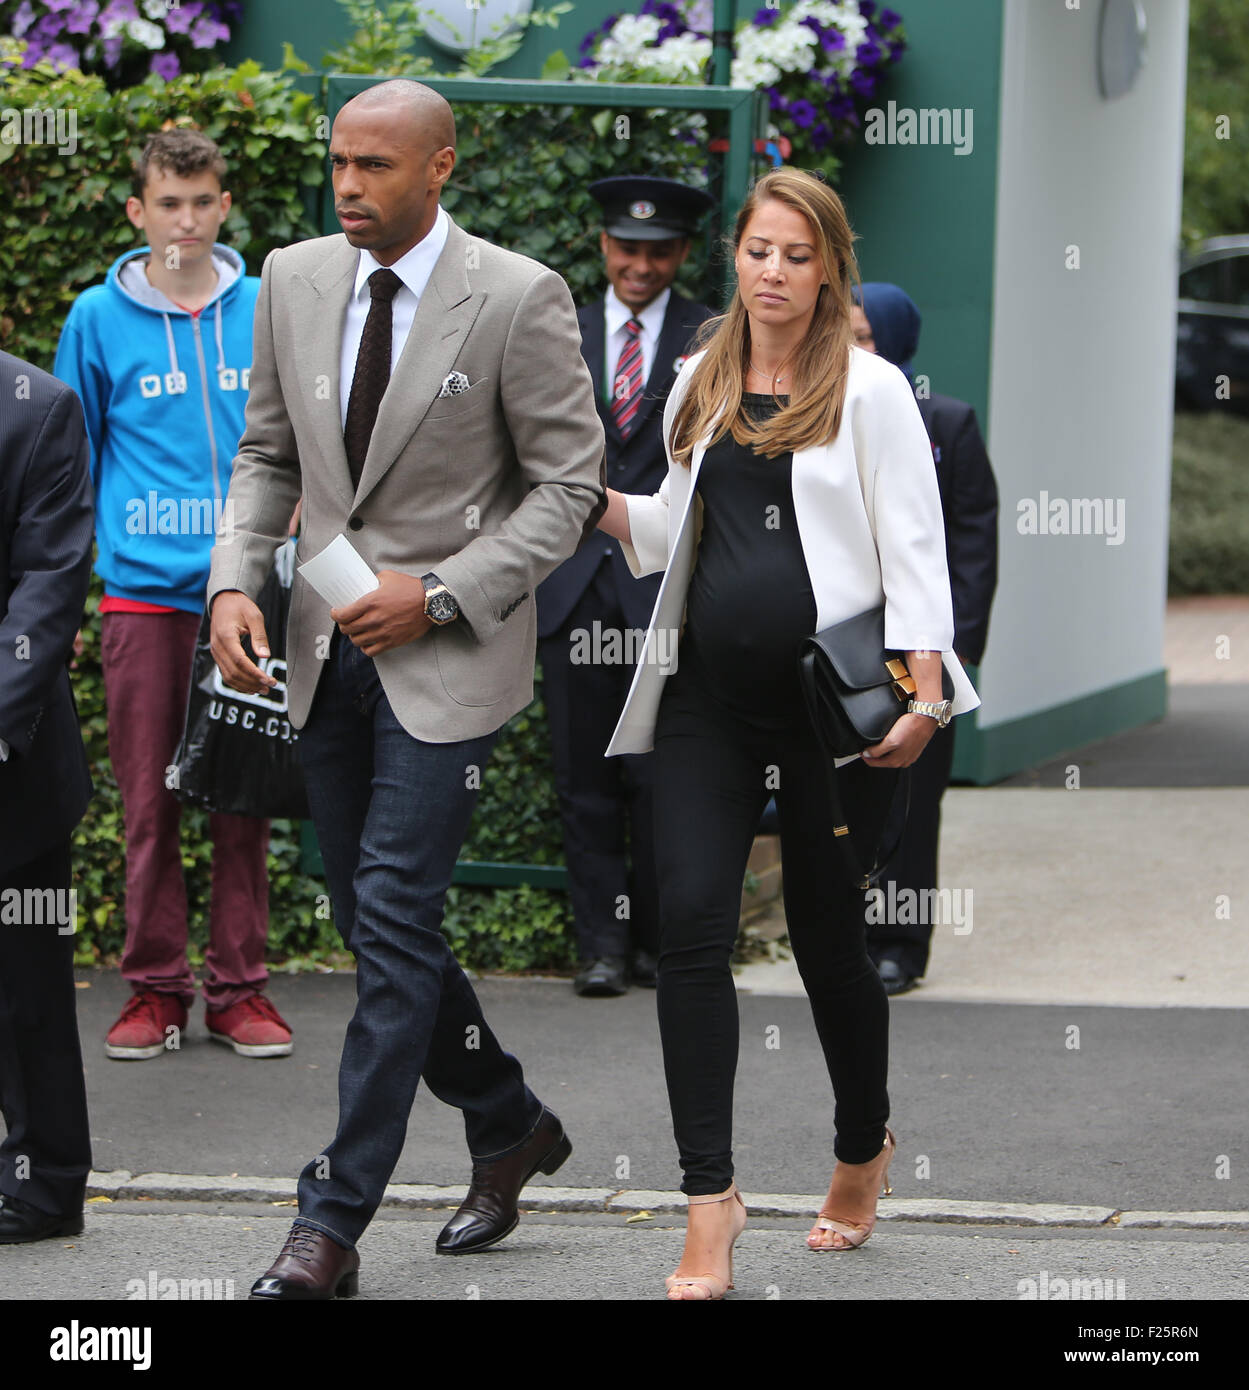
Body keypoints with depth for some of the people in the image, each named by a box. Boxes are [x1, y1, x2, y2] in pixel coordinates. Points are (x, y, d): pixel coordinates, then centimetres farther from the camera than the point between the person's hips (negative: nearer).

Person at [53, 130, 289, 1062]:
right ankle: (157, 987, 11)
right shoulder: (99, 319, 4)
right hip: (143, 591, -1)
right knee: (150, 801, 2)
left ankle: (240, 985, 11)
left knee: (245, 795, 3)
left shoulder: (269, 313, 6)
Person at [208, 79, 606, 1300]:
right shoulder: (294, 281, 5)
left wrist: (437, 594, -16)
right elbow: (268, 453, 13)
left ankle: (333, 1221, -7)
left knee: (392, 925, -10)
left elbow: (569, 485, -7)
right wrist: (234, 581, -4)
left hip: (445, 653, -6)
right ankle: (509, 1127, 33)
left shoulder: (518, 298, -11)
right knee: (371, 919, 12)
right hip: (328, 649, 6)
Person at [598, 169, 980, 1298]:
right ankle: (711, 1200, -9)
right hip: (709, 692, 4)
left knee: (827, 932, 6)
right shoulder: (700, 387, 13)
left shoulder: (870, 389, -2)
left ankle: (864, 1146, 32)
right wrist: (595, 499, 4)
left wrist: (924, 695, -16)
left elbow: (914, 550, -5)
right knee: (691, 920, -10)